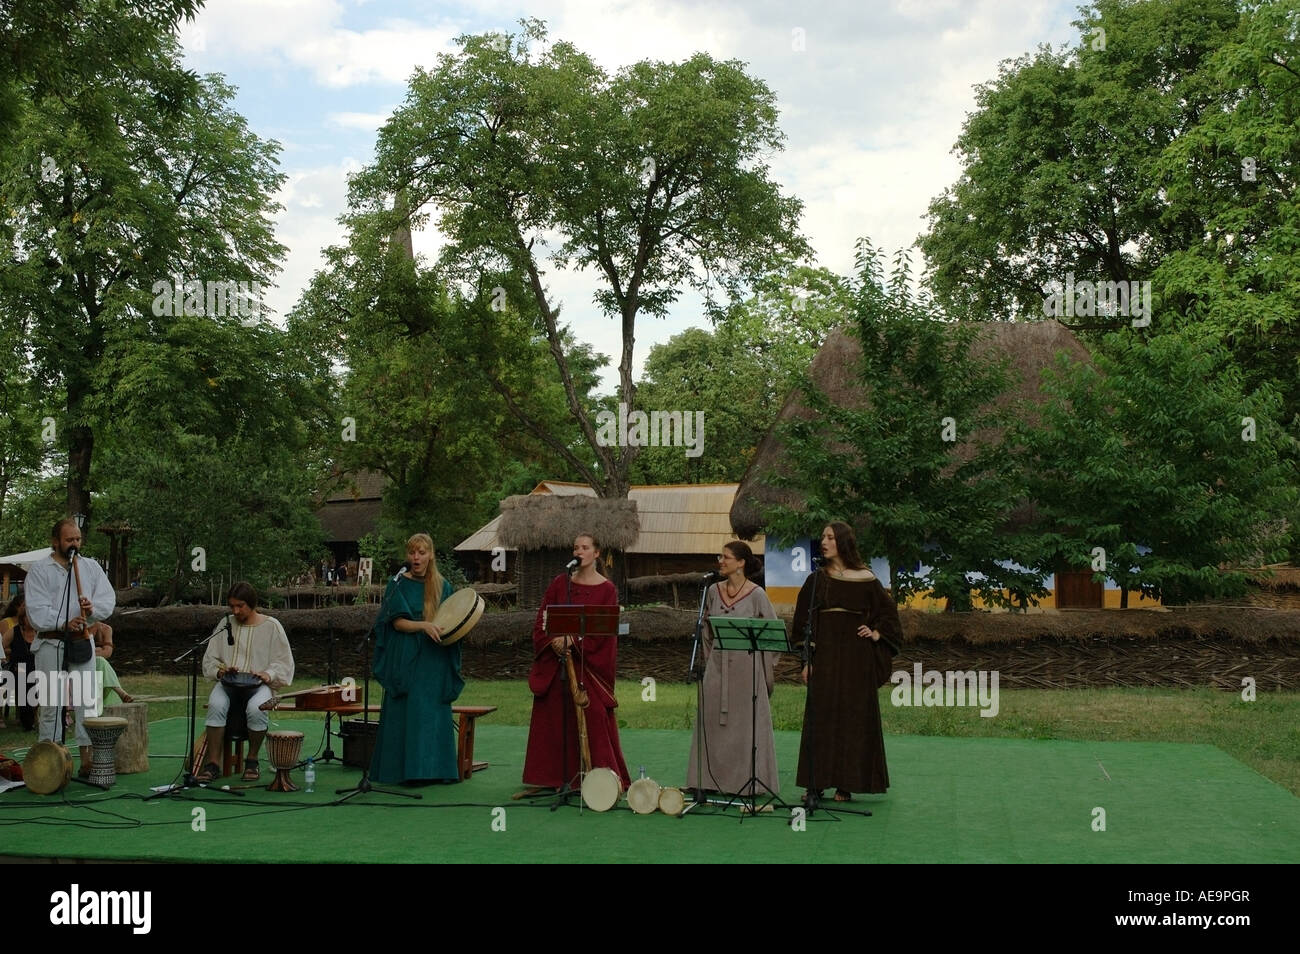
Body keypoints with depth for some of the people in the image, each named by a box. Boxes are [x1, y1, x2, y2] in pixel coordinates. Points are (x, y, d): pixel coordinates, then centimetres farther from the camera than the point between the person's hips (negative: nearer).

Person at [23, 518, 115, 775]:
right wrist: (63, 624, -21)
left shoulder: (91, 567, 11)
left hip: (81, 642, 3)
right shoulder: (39, 570, 1)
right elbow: (36, 610, -9)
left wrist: (93, 608, -16)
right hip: (50, 644, -2)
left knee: (85, 701, 0)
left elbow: (109, 600, 5)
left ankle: (87, 759, 3)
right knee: (49, 703, 2)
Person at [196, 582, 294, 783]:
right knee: (216, 705, -33)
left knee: (256, 708, -36)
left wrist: (268, 674, -16)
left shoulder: (271, 626, 4)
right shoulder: (225, 624, 12)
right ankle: (212, 764, -31)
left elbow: (283, 663, 4)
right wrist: (220, 670, -6)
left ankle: (252, 760, -14)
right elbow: (209, 660, 16)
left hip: (259, 684, -2)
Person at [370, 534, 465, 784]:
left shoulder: (442, 586, 10)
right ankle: (408, 770, -2)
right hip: (406, 659, -3)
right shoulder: (398, 584, 1)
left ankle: (431, 769, 5)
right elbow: (397, 622, -7)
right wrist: (424, 626, -22)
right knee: (406, 713, -5)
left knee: (434, 714, 1)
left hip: (435, 662, 3)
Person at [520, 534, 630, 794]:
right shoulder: (560, 583, 9)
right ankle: (545, 777, 13)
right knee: (550, 719, 5)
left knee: (593, 717, -6)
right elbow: (542, 618, 4)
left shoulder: (606, 589, -1)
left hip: (590, 663, -3)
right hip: (555, 662, 3)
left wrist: (573, 640, -20)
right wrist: (552, 641, -14)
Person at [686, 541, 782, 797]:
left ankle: (748, 783, 9)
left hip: (747, 666, -4)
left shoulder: (756, 595, -7)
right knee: (712, 722, 5)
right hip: (718, 666, 5)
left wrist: (764, 669, -5)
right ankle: (714, 780, 13)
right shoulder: (714, 591, 7)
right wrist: (707, 660, 11)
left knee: (747, 723, 1)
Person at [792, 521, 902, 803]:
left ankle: (846, 784, 6)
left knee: (853, 716, 0)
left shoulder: (866, 579, 2)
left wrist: (877, 634, -3)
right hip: (824, 653, 1)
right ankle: (816, 783, 4)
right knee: (820, 718, 0)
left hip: (856, 655, -1)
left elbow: (888, 610, 13)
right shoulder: (817, 579, 7)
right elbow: (804, 621, 5)